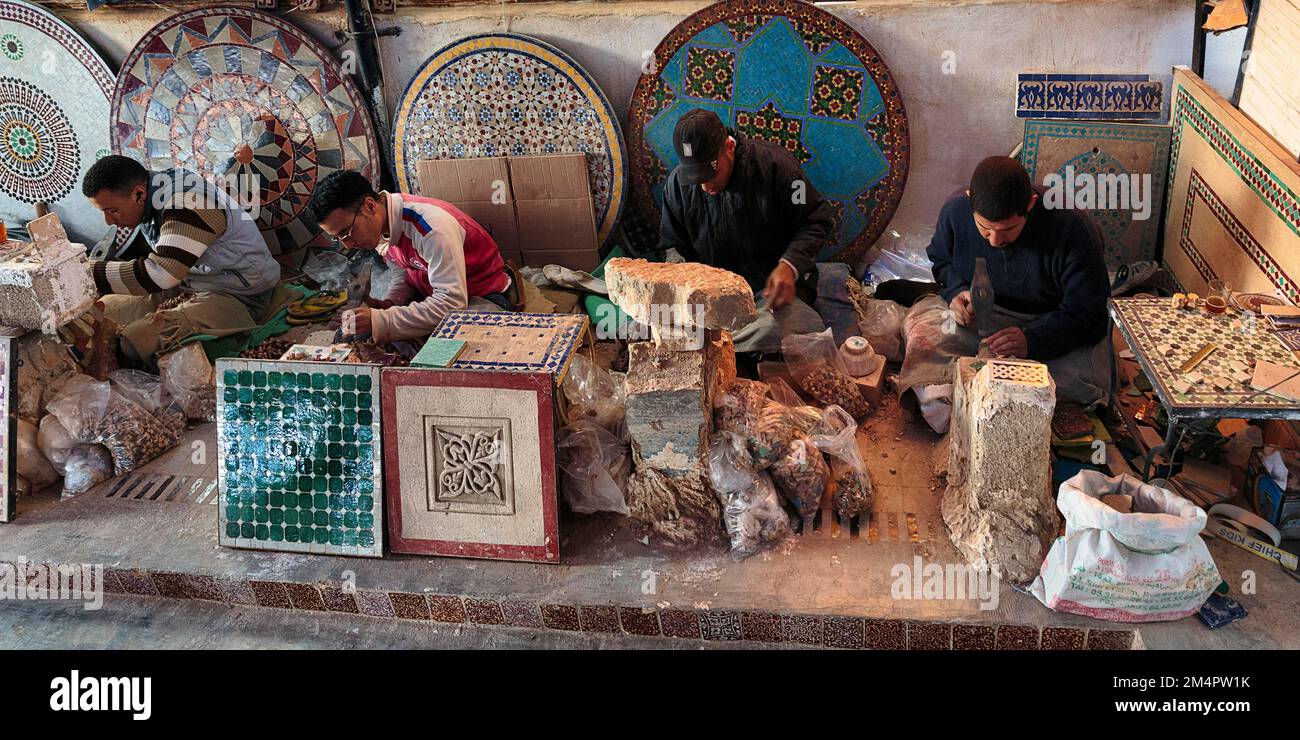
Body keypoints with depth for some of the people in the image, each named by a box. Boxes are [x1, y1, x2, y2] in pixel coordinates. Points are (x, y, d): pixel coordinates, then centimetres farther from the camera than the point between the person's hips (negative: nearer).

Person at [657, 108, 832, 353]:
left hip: (773, 286, -3)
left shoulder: (773, 164, -10)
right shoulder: (677, 184, 2)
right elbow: (671, 248, 14)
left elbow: (818, 220, -2)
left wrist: (789, 266, -19)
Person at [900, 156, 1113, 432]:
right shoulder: (956, 211, -16)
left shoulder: (1072, 228, -27)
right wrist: (956, 291, -16)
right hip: (980, 314, 3)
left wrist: (1032, 340, -40)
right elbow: (940, 260, 8)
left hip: (1048, 324, -3)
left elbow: (1089, 316, -23)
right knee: (921, 319, -24)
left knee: (1083, 379, -33)